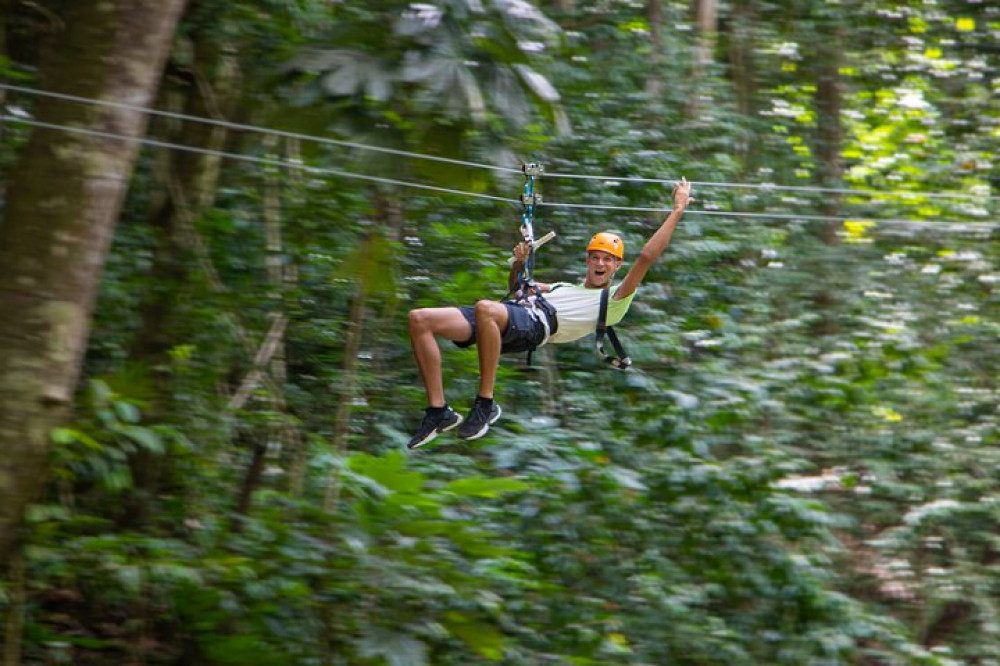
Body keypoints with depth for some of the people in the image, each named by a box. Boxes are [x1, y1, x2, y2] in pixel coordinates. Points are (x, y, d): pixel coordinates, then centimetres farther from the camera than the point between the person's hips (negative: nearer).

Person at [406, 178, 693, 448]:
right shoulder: (564, 288, 39)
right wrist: (520, 262, 29)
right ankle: (439, 412, -15)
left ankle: (485, 404, -33)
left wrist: (678, 210, 11)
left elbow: (647, 257, 8)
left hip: (536, 324, -8)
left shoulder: (613, 300, 16)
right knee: (419, 319, -14)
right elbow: (516, 286, 50)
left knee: (486, 309, -44)